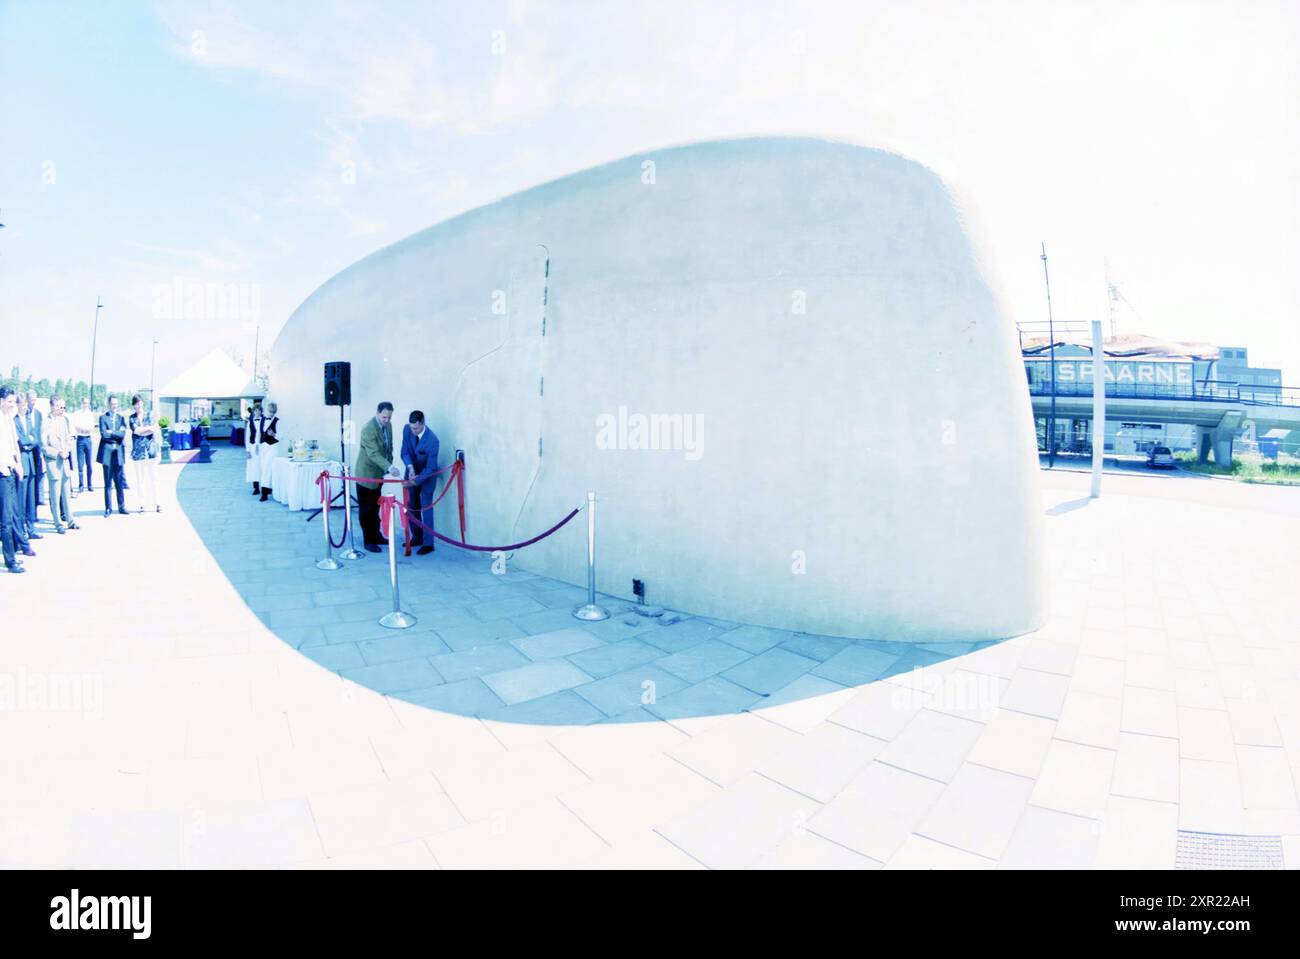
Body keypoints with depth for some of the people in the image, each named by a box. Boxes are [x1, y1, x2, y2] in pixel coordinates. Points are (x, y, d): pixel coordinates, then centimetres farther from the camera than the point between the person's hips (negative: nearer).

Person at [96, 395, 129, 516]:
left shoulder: (121, 418, 12)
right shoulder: (103, 418, 4)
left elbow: (123, 435, -1)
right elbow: (103, 434, -10)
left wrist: (111, 432, -10)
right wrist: (117, 433, -7)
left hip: (118, 452, 2)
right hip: (107, 452, -2)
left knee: (119, 482, 5)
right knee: (108, 483, 1)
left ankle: (121, 506, 11)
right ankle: (108, 508, 7)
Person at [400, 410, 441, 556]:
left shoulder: (432, 440, -30)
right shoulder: (407, 429, -14)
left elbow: (430, 468, -25)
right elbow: (405, 452, -9)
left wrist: (417, 480, -32)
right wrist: (410, 468, -26)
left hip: (427, 475, -6)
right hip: (412, 471, 6)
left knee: (426, 509, -4)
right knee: (411, 507, 12)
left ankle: (428, 544, 4)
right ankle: (417, 538, 26)